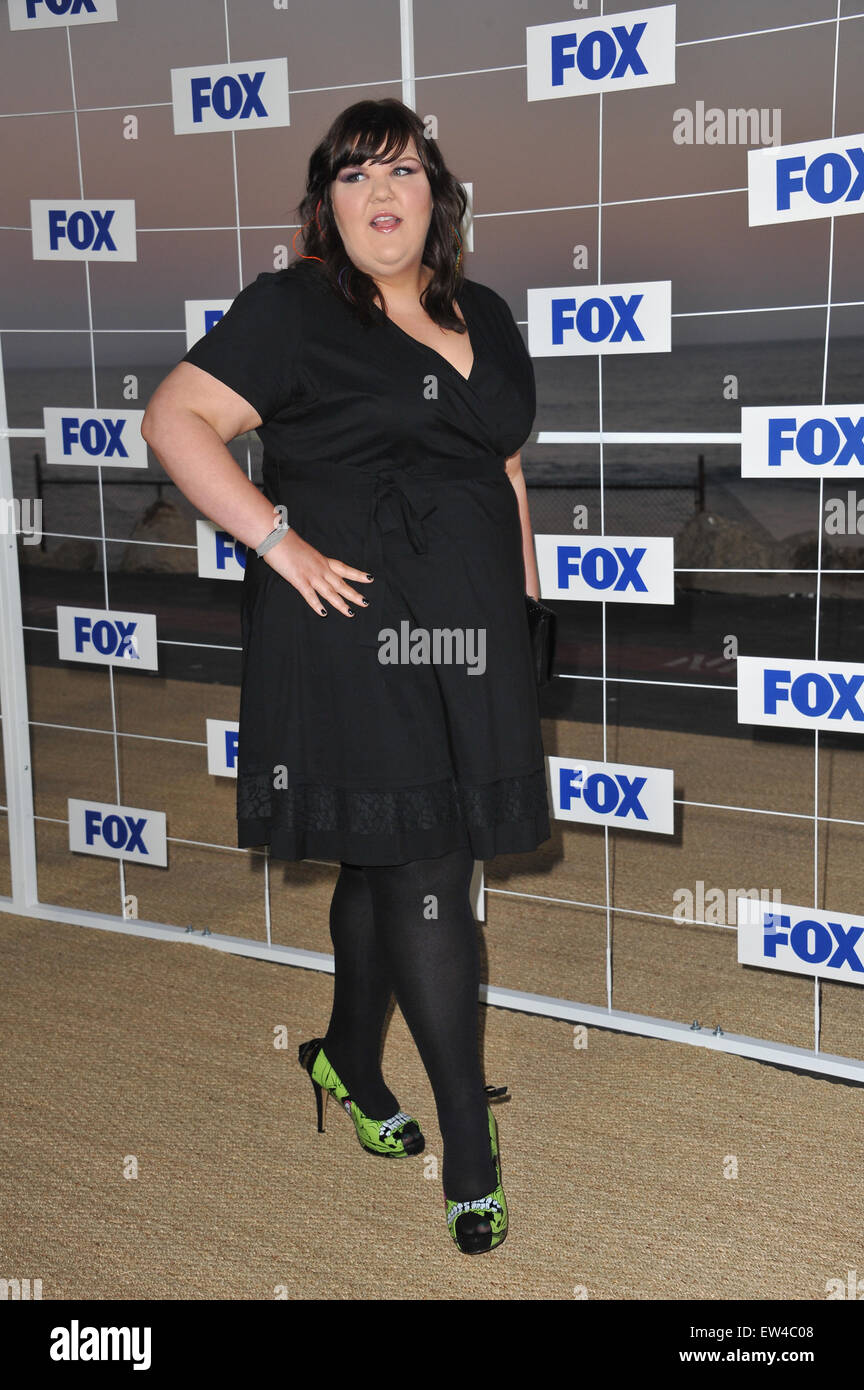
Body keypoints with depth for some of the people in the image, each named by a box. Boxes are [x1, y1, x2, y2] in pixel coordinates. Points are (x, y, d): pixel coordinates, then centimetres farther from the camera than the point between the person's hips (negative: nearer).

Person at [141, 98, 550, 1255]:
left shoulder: (484, 318, 16)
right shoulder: (292, 311, -4)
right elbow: (176, 419, -9)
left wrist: (527, 591, 16)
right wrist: (279, 542, -16)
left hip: (469, 639, 6)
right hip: (356, 634, -6)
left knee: (386, 865, 15)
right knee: (426, 873, -6)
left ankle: (351, 1063, 36)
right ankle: (472, 1153, 3)